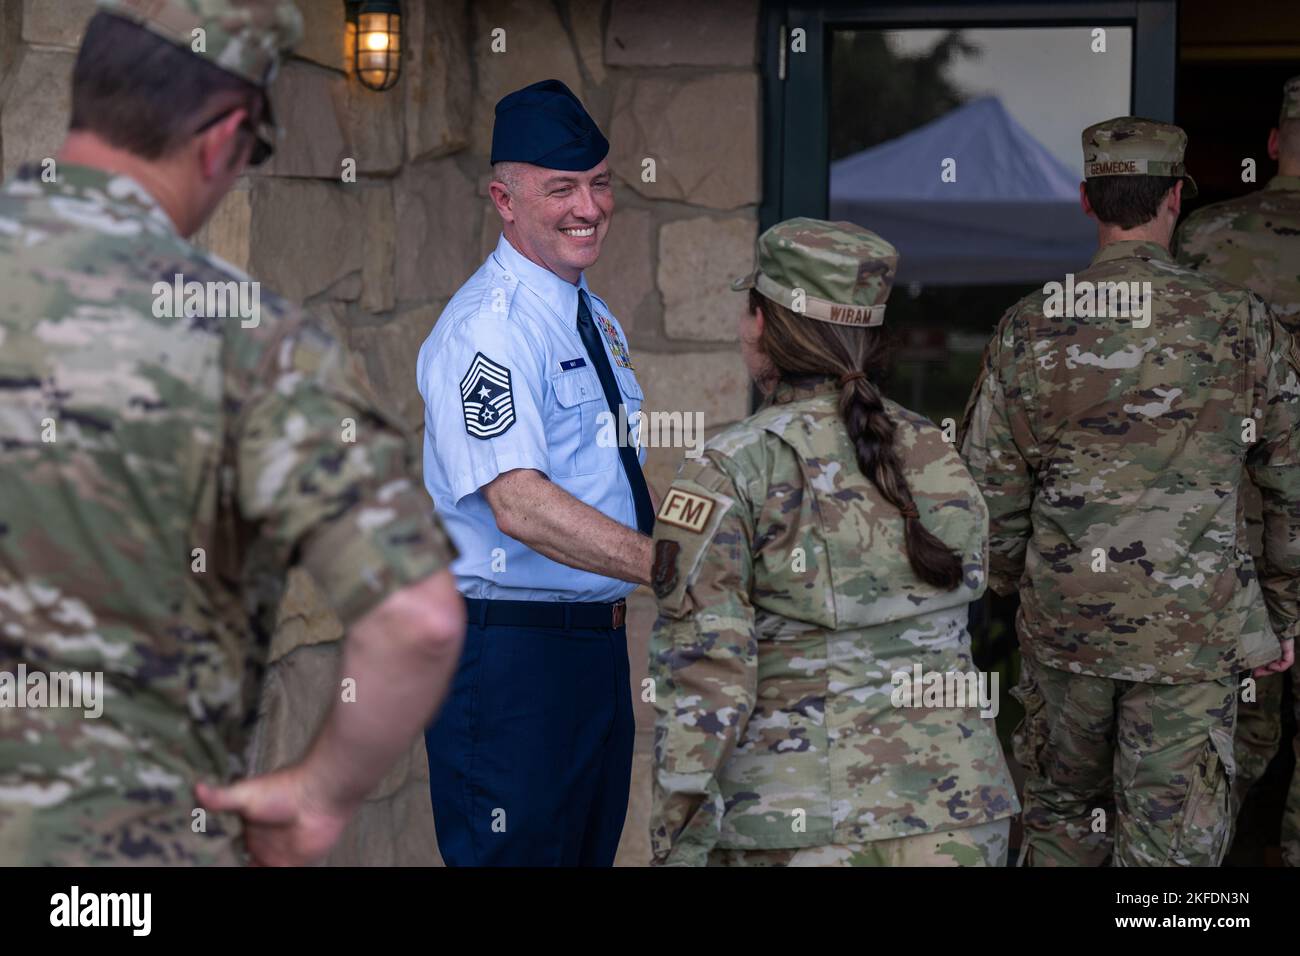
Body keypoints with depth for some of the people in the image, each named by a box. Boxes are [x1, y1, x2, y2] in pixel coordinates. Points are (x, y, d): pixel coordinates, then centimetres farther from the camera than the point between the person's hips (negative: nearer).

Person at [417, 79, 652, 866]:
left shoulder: (597, 320, 16)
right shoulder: (486, 329, -15)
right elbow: (522, 506, -27)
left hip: (601, 643, 9)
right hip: (511, 647, -9)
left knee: (591, 850, 14)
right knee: (517, 856, -8)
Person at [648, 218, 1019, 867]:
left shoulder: (729, 473, -8)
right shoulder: (938, 458, 8)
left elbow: (702, 677, -12)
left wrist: (676, 847, -6)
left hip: (797, 829, -4)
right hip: (954, 819, 4)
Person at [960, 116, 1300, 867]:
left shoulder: (1028, 329, -3)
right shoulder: (1239, 325, -6)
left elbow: (989, 489, 2)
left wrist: (1011, 581, 21)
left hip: (1064, 618, 3)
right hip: (1191, 633, -2)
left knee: (1065, 816, 20)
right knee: (1172, 843, 1)